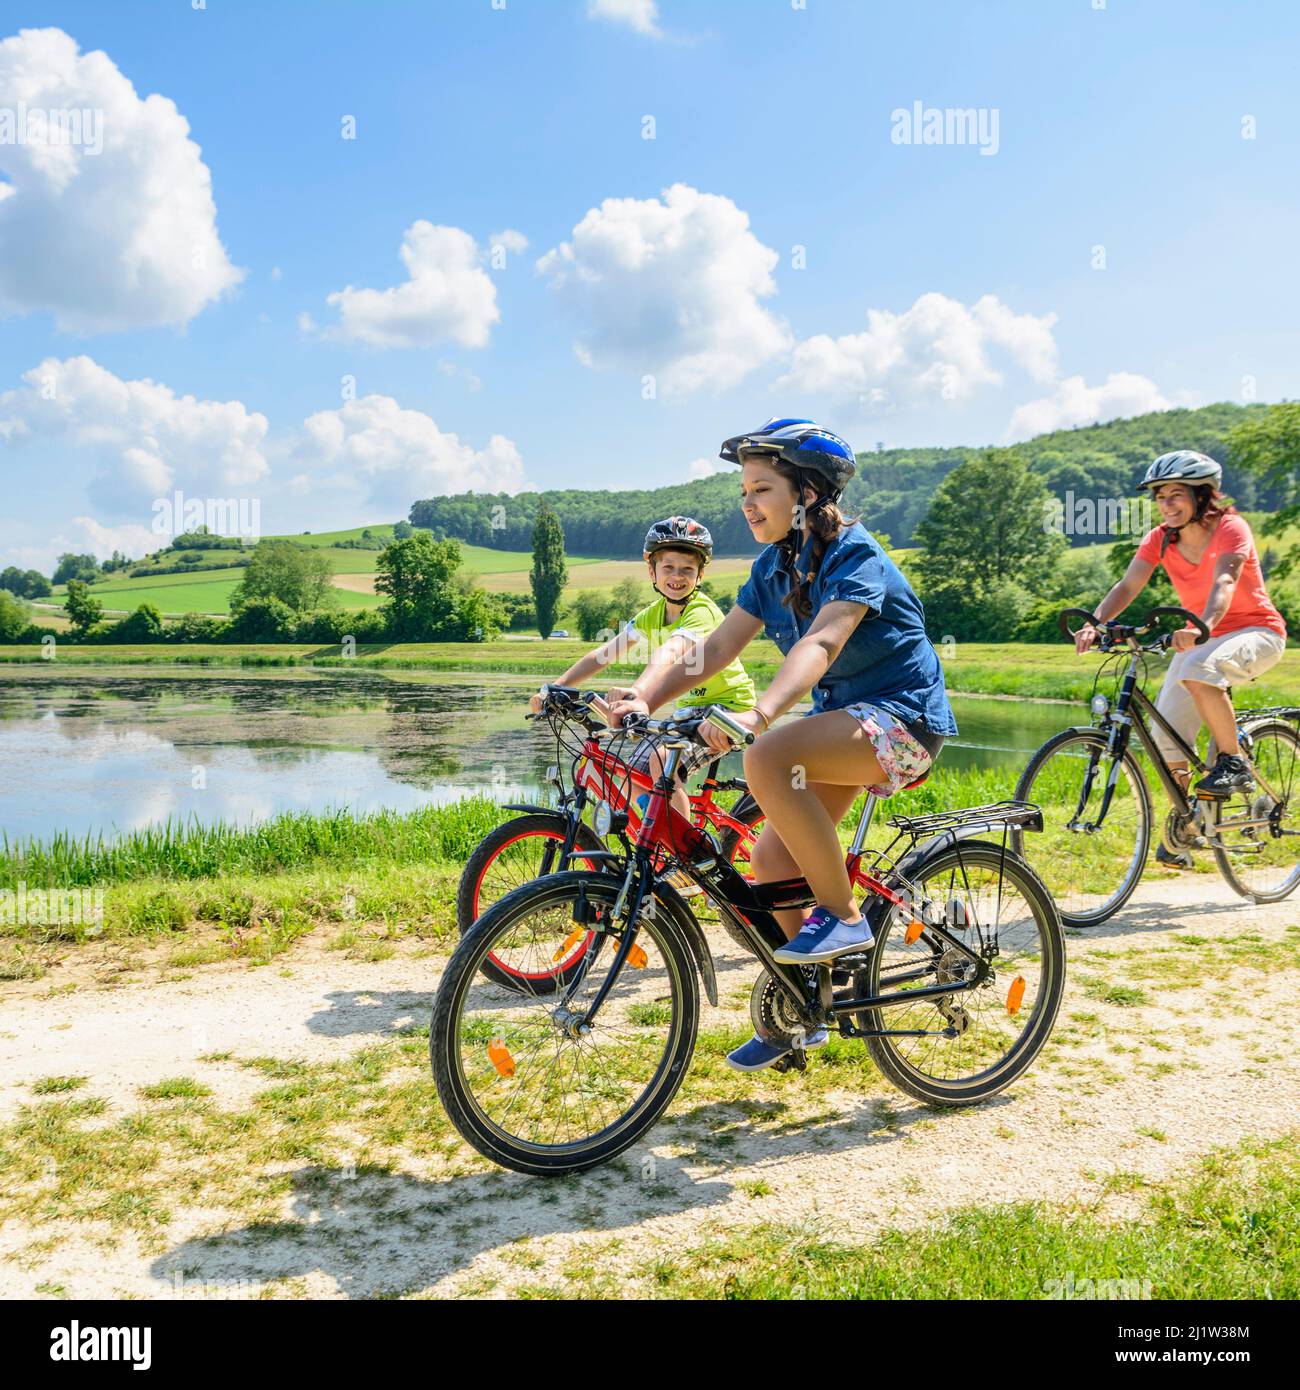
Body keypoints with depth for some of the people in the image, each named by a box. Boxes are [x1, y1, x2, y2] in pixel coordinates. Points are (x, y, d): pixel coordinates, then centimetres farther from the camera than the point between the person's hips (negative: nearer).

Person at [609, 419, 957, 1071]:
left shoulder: (856, 558, -19)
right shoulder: (774, 566, 5)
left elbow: (820, 643, -37)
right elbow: (716, 645, -4)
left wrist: (760, 712, -54)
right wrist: (643, 696, -20)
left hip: (902, 716, -8)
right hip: (840, 715, 8)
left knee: (767, 758, -33)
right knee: (771, 859, -1)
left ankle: (843, 914, -16)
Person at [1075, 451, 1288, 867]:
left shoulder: (1230, 528, -17)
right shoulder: (1160, 538, -4)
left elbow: (1224, 582, -34)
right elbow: (1127, 586, -16)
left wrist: (1203, 627, -54)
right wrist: (1094, 625, -35)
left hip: (1256, 633, -5)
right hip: (1201, 637, 5)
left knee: (1198, 669, -38)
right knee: (1165, 734, -9)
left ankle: (1234, 763, -19)